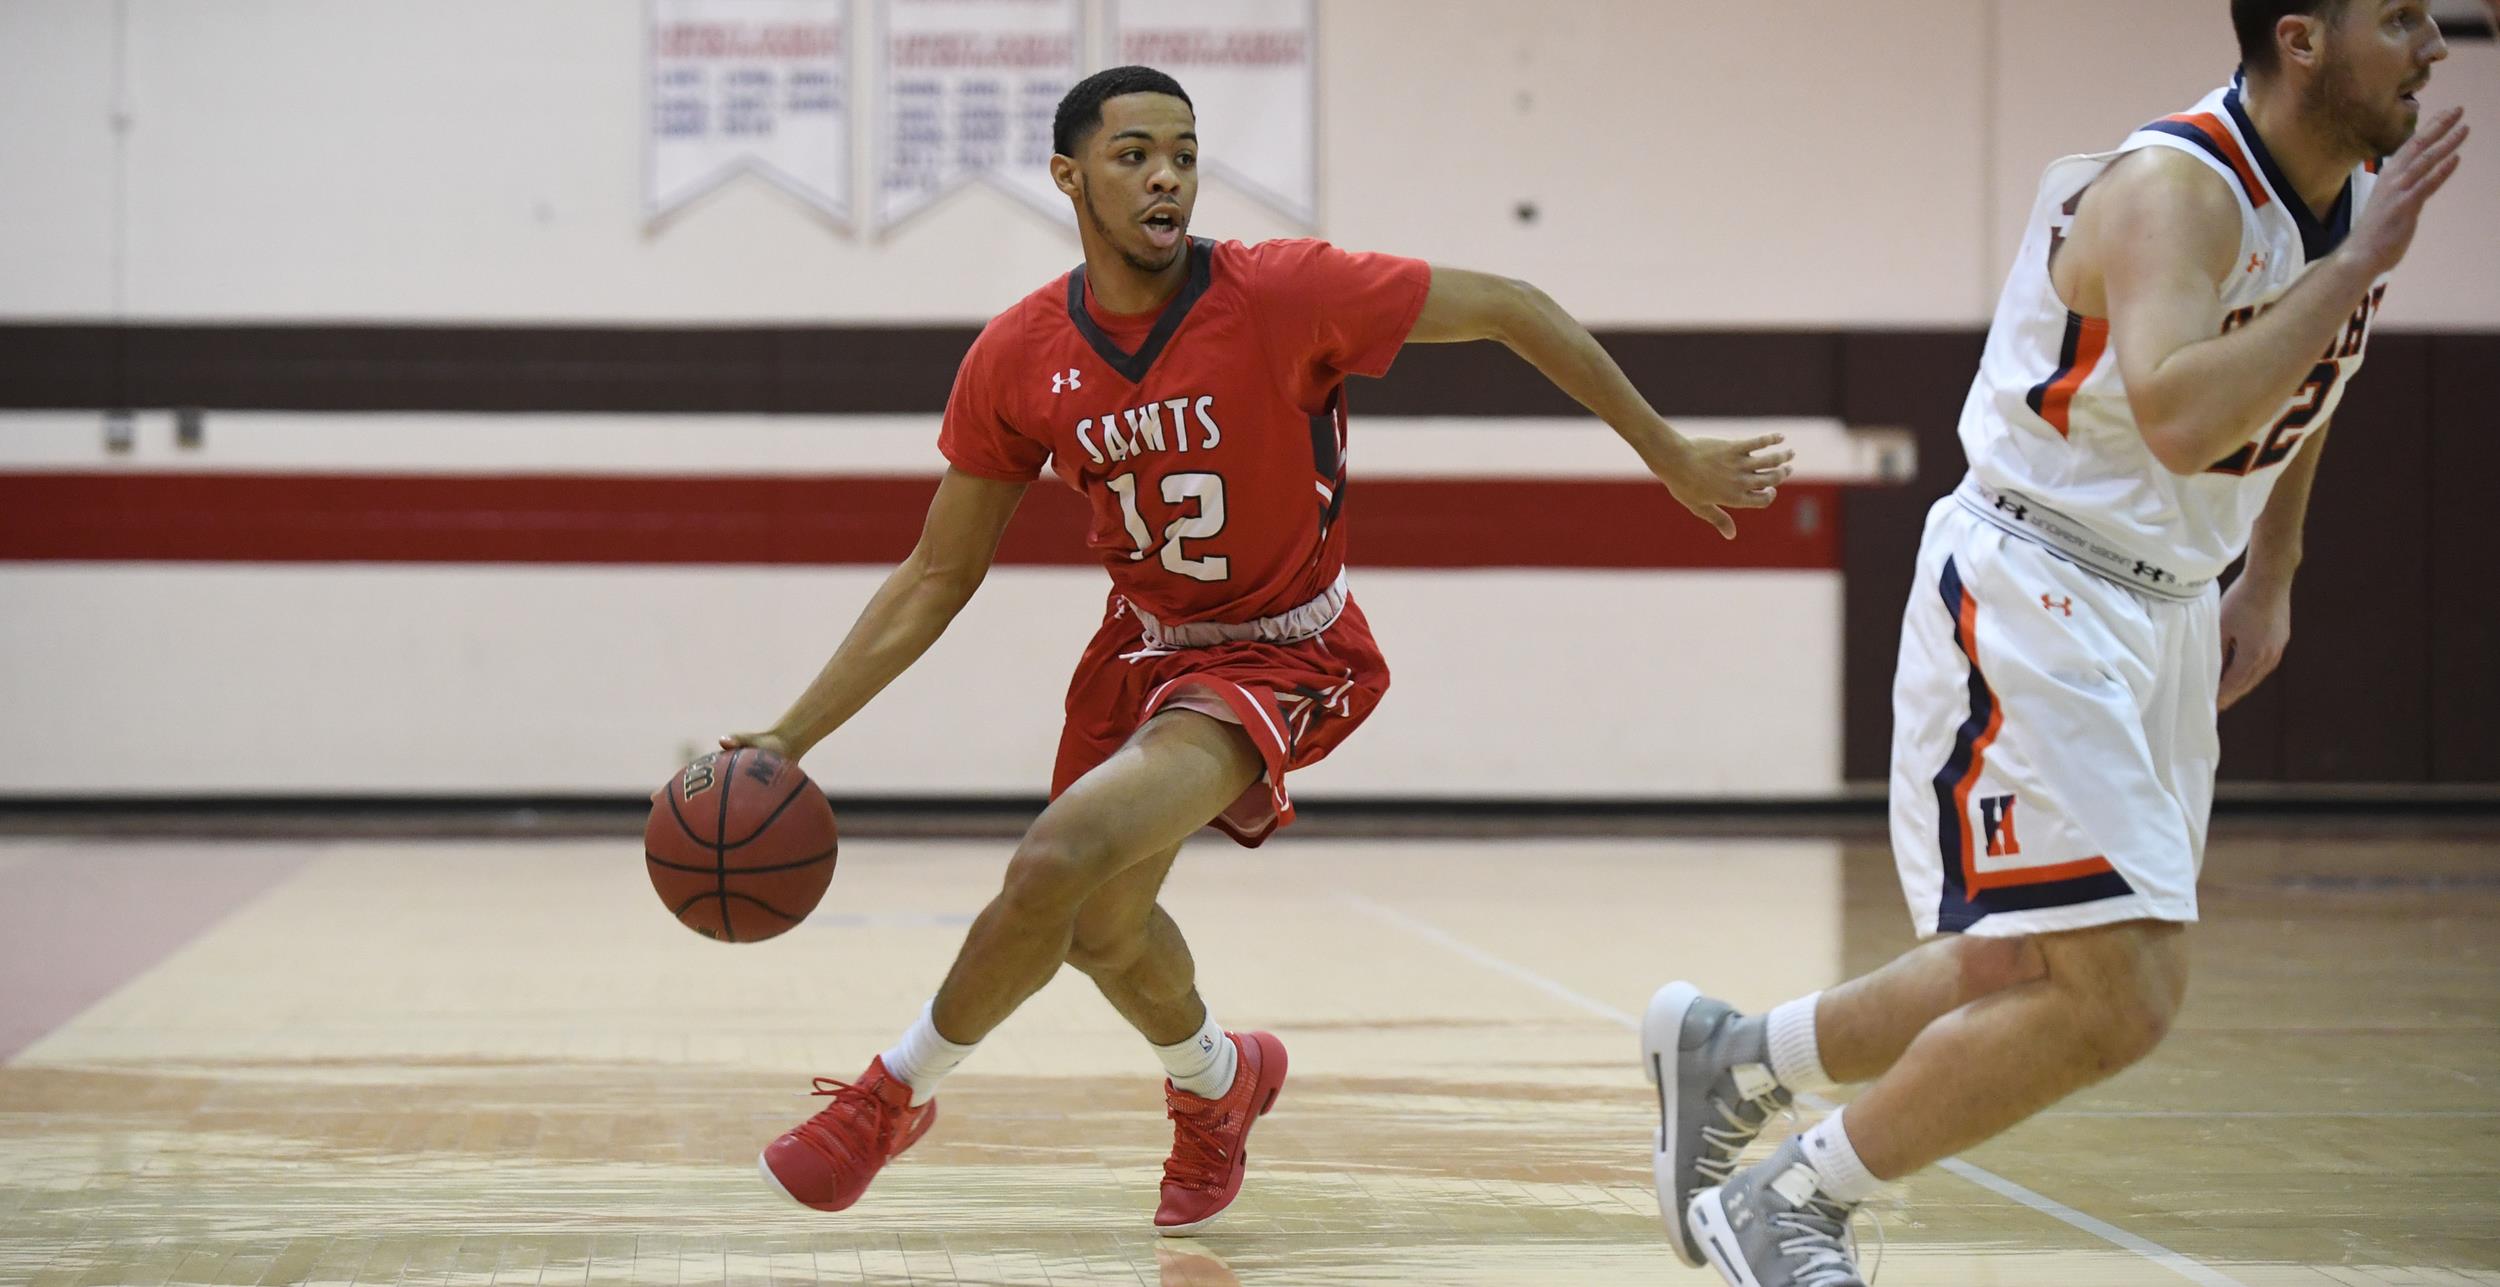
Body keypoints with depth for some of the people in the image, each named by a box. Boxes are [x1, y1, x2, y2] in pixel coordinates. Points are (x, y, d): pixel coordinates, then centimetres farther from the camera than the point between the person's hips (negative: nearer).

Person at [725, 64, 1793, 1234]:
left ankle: (893, 1093, -4)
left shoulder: (1285, 294, -25)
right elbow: (935, 579, -3)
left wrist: (1669, 456, -6)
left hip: (1278, 655, -5)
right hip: (1145, 643, 6)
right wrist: (788, 741, -9)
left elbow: (1507, 309, -13)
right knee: (1103, 929, 20)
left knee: (1061, 859, -26)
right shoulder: (1017, 359, -12)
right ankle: (1217, 1083, 54)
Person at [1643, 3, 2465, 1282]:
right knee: (2114, 1002, -14)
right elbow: (2179, 420, -41)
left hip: (2162, 614, 9)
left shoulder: (2356, 189, 4)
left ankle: (1727, 1055, 33)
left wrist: (2268, 580, 21)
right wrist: (2357, 264, -34)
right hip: (2029, 604, -9)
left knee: (2034, 978, 14)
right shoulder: (2178, 187, -23)